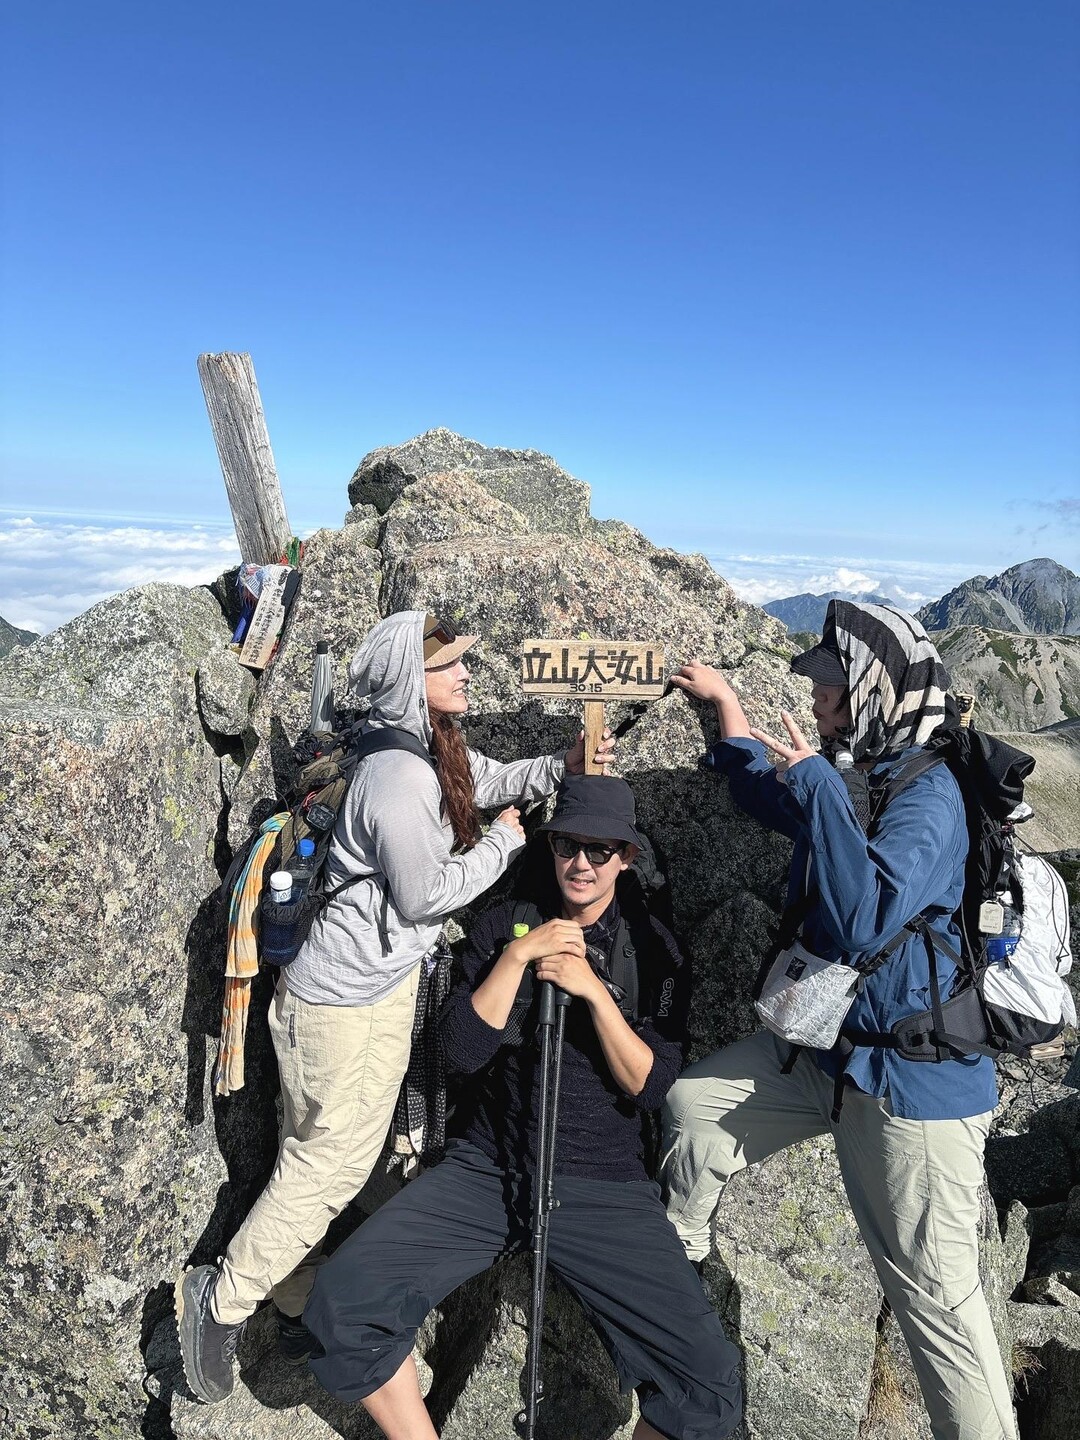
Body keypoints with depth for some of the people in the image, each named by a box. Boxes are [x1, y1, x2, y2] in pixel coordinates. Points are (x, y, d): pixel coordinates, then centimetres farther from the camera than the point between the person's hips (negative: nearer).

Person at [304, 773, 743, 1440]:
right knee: (342, 1302, -19)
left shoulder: (654, 948, 3)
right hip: (485, 1168, 1)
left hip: (603, 1187, -1)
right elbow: (464, 1052, -4)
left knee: (710, 1384, -19)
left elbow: (649, 1087, -5)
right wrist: (516, 957, -14)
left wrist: (592, 988, -17)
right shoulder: (506, 926, 6)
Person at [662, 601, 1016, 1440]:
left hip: (911, 1078, -8)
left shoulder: (928, 795, -23)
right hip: (826, 1050, 9)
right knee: (694, 1104, 13)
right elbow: (762, 794, 22)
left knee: (935, 1291, 0)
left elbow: (865, 919, -36)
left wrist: (816, 780, -31)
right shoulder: (852, 780, 4)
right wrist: (723, 699, 19)